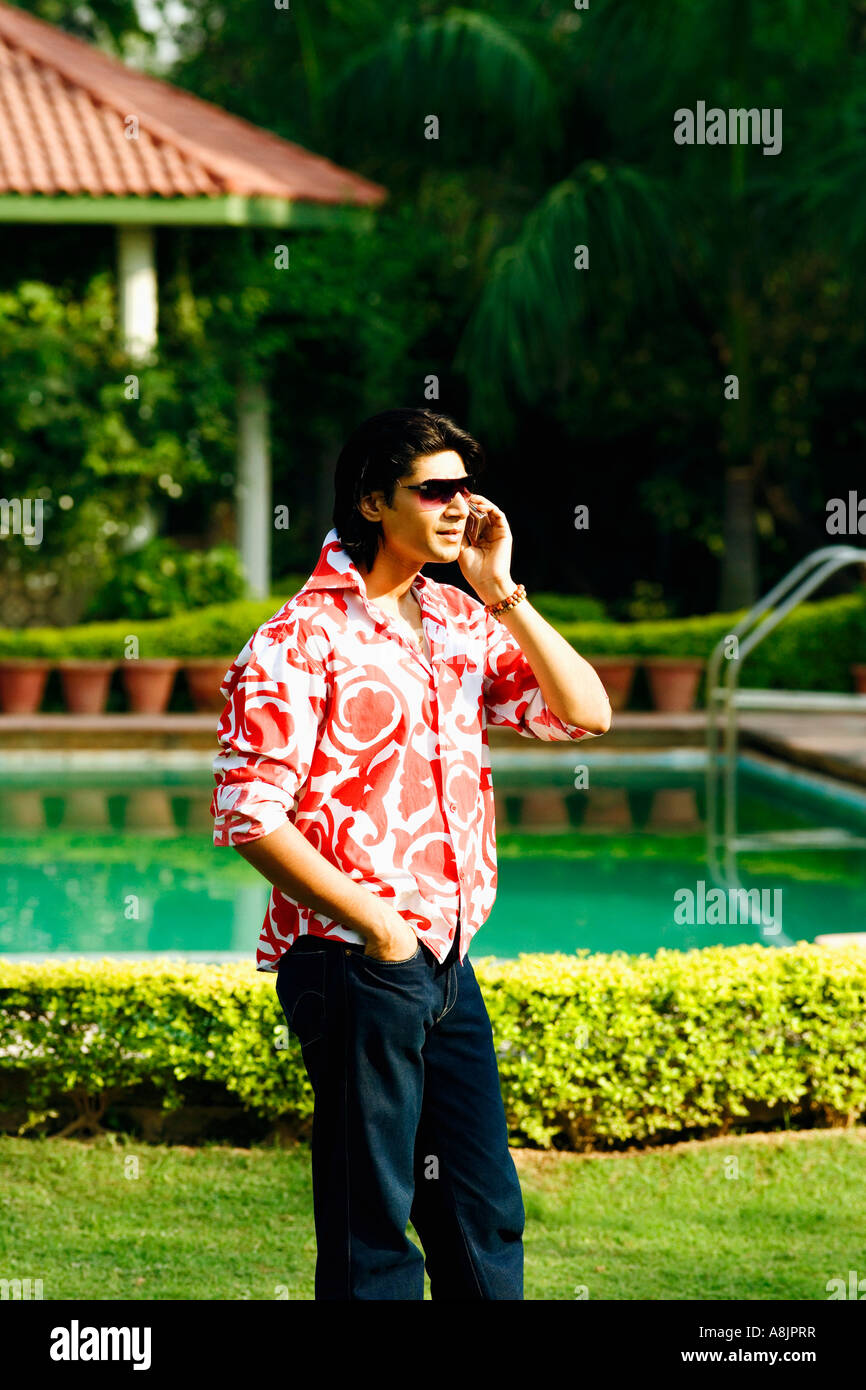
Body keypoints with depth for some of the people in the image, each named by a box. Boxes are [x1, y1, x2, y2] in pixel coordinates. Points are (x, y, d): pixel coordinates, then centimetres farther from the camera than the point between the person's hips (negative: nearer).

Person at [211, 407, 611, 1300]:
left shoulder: (462, 623, 12)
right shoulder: (301, 639, -9)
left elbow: (585, 714, 6)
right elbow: (247, 814, -13)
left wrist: (503, 595, -3)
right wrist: (376, 924, -13)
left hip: (448, 960, 7)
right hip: (353, 963, -7)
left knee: (485, 1215, 11)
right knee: (371, 1229, -1)